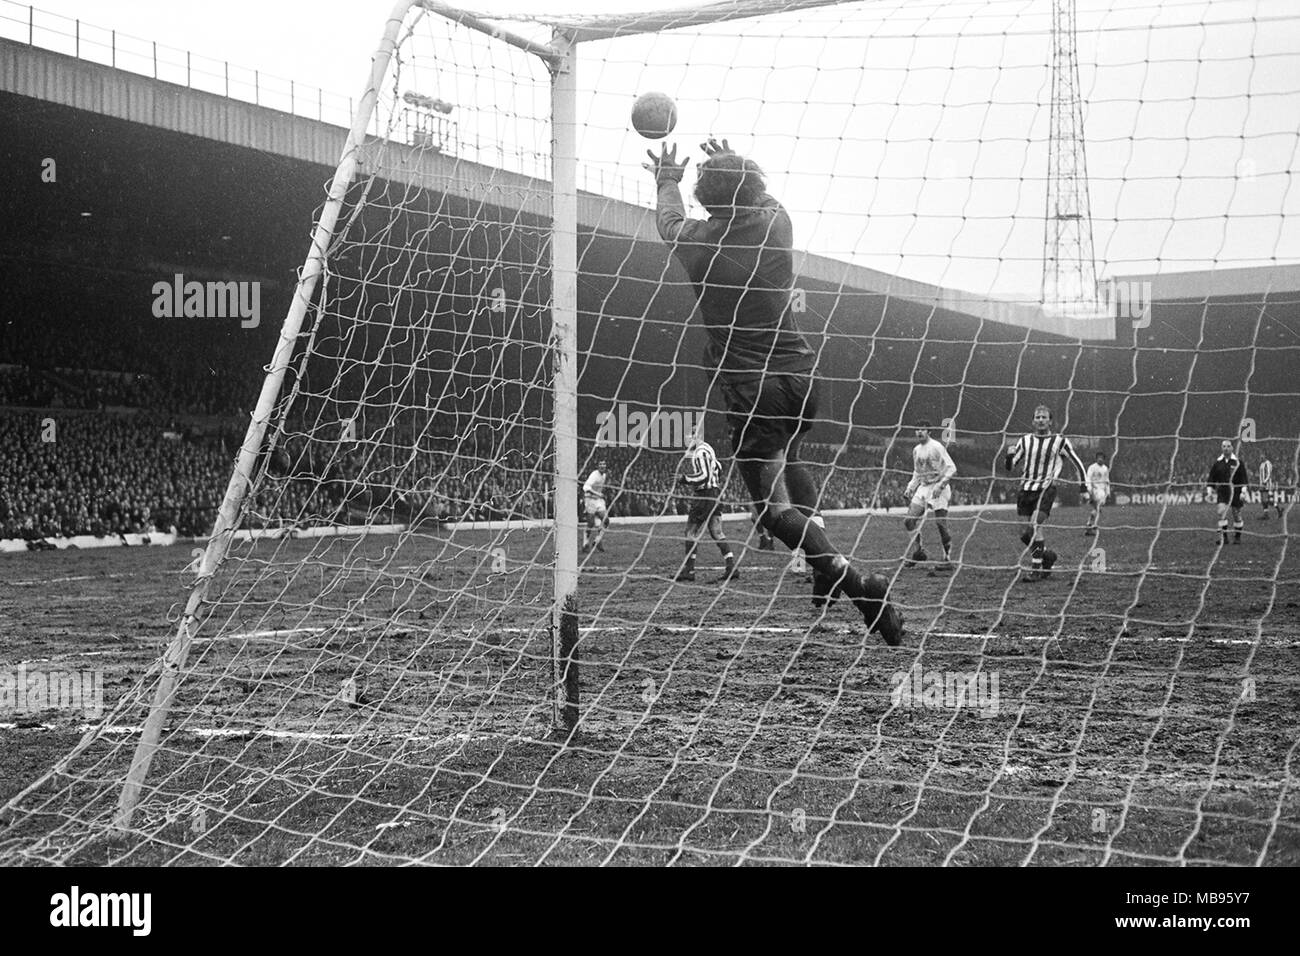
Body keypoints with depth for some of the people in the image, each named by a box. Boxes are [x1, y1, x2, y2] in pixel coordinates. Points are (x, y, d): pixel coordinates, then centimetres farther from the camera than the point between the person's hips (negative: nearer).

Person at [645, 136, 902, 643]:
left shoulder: (699, 242, -6)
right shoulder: (776, 223, 1)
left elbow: (670, 220, 19)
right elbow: (759, 200, 27)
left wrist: (668, 179, 38)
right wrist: (732, 164, 42)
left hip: (751, 388, -5)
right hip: (800, 376, 5)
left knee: (774, 505, -2)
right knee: (787, 458, 31)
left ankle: (845, 574, -23)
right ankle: (825, 560, 16)